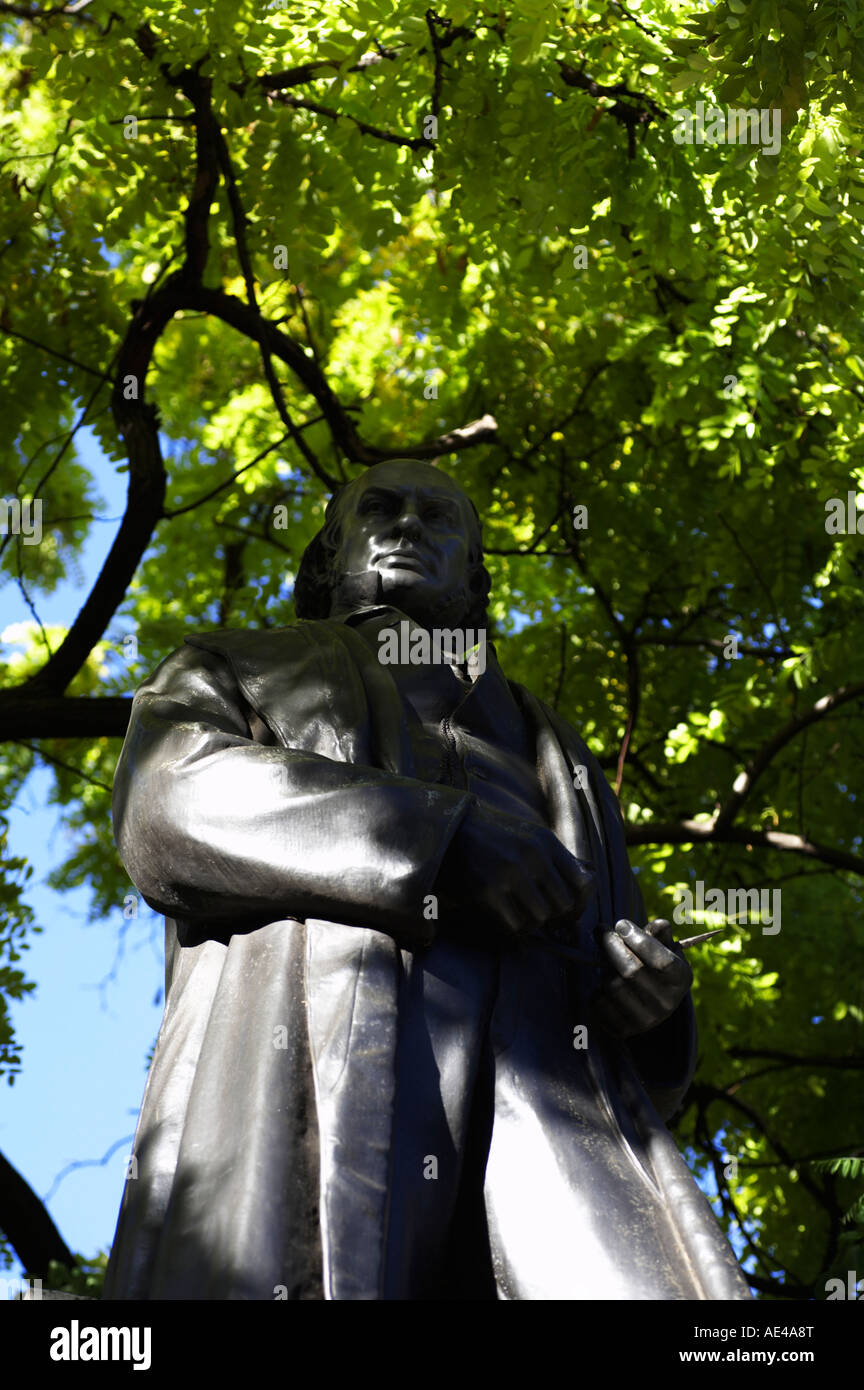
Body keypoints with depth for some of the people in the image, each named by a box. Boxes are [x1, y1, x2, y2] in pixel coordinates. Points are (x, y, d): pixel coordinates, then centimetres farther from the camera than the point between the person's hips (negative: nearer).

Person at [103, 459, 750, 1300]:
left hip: (544, 1073, 3)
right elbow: (171, 804, 7)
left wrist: (646, 981, 7)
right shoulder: (231, 673, 31)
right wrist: (439, 839, -6)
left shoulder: (540, 744, 42)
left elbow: (608, 948, 34)